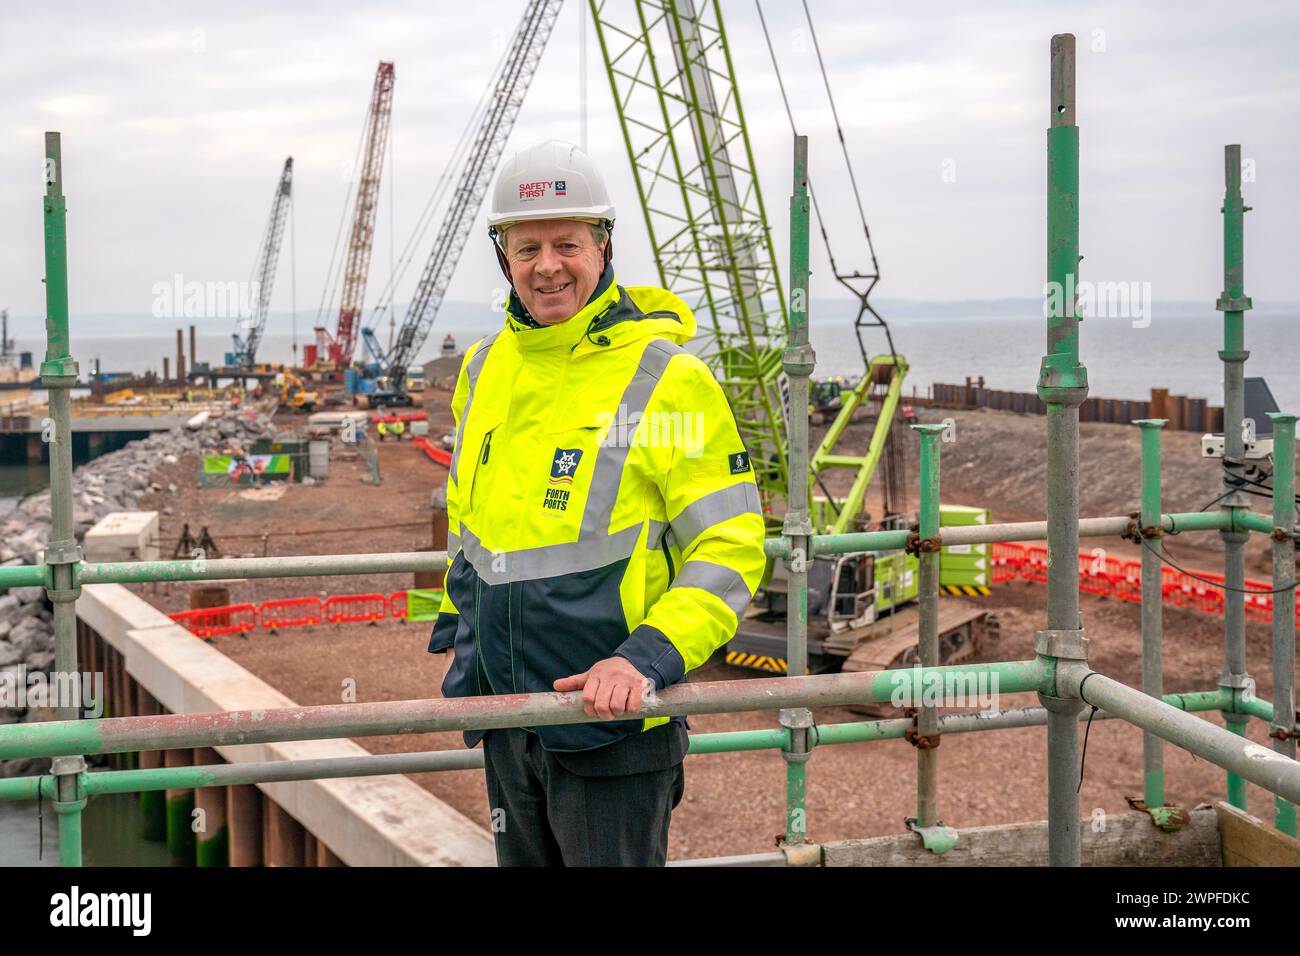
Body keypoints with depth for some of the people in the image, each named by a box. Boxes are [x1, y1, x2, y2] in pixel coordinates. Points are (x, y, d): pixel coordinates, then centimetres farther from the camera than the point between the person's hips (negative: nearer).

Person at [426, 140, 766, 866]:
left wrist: (648, 658, -24)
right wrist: (458, 630, 19)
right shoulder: (487, 369, 8)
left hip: (613, 721, -6)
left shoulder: (666, 380, -12)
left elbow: (731, 548, -13)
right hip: (506, 718, 6)